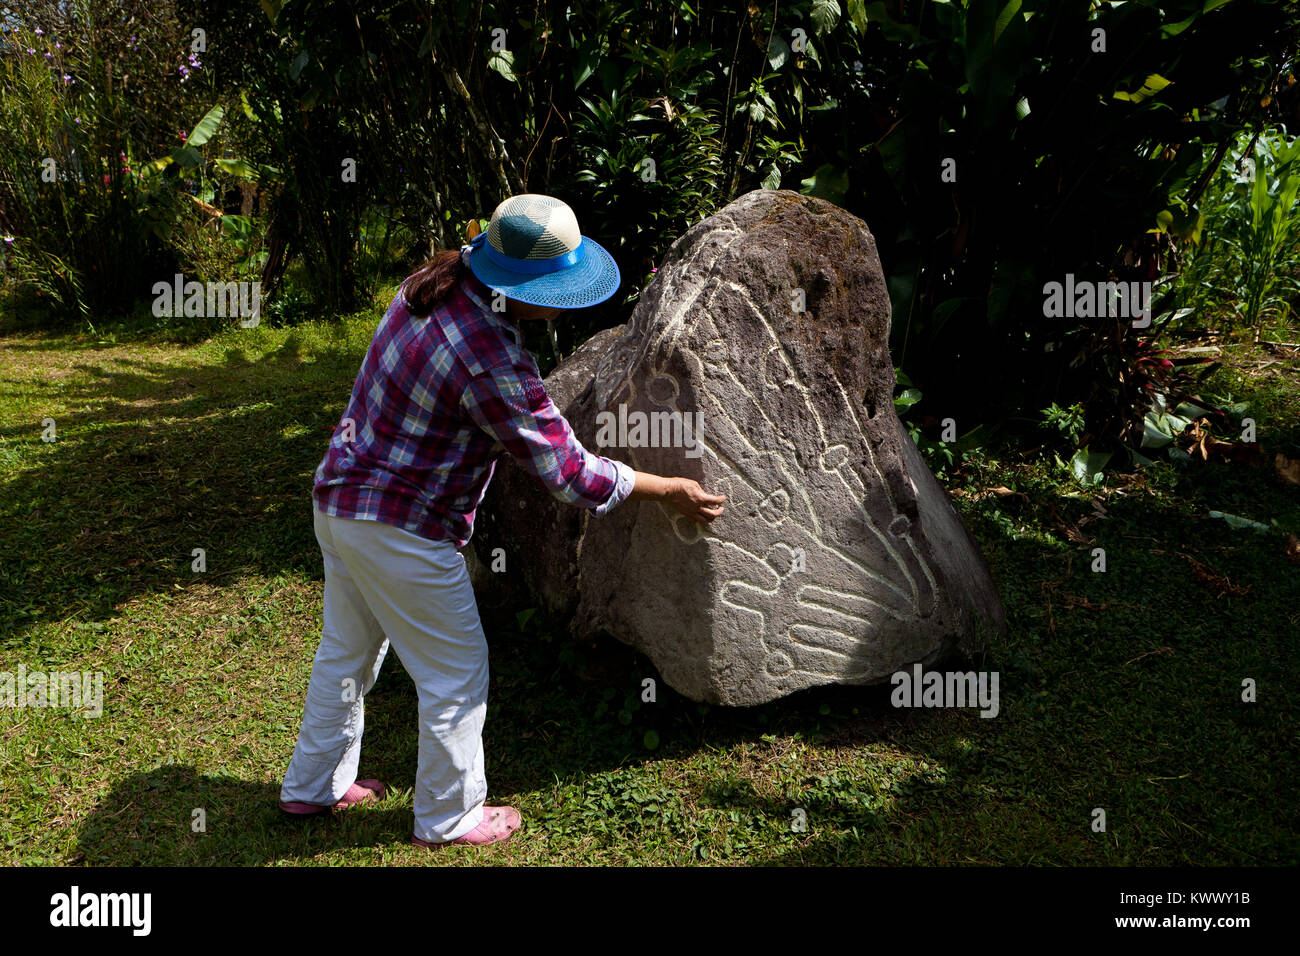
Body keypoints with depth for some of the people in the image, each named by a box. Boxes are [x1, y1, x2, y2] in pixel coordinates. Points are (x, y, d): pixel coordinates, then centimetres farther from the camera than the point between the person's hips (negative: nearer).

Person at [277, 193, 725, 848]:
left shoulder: (436, 279, -2)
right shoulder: (491, 362, -28)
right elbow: (566, 470, -21)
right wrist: (668, 490, -12)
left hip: (339, 494, 10)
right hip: (401, 529, -10)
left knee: (347, 648, 25)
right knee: (456, 670, 8)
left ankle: (312, 786, 43)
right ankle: (450, 817, 26)